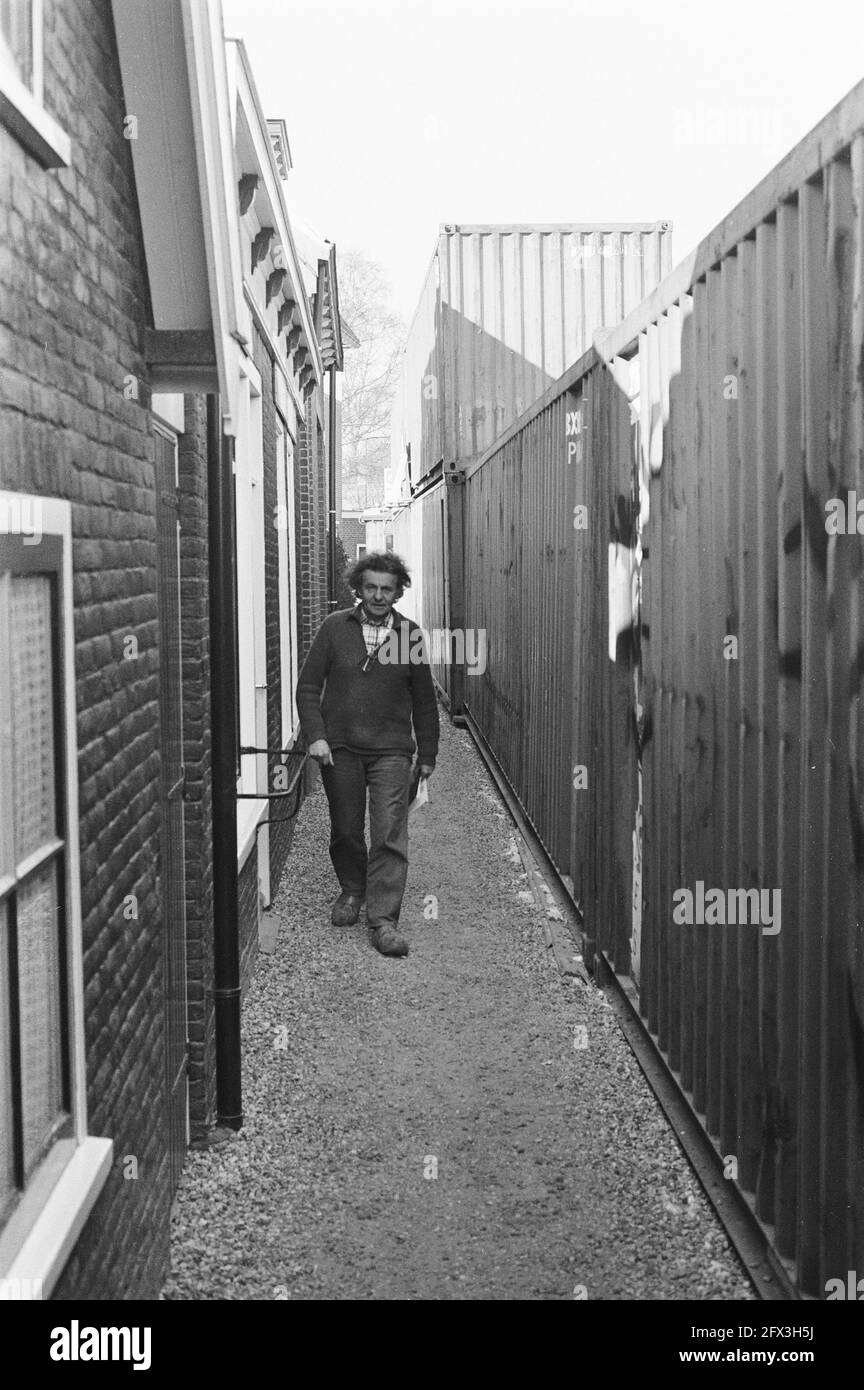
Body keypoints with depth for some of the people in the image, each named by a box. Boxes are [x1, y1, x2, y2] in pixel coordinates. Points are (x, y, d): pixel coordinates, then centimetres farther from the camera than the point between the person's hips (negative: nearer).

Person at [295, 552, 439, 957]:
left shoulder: (410, 635, 3)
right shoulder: (335, 627, 2)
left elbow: (423, 700, 10)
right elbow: (308, 685, 4)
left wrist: (428, 754, 12)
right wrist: (315, 735, -7)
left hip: (391, 749, -1)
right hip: (339, 748, 1)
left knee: (389, 835, -8)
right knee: (345, 831, 12)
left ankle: (383, 919, -5)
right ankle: (352, 890, 37)